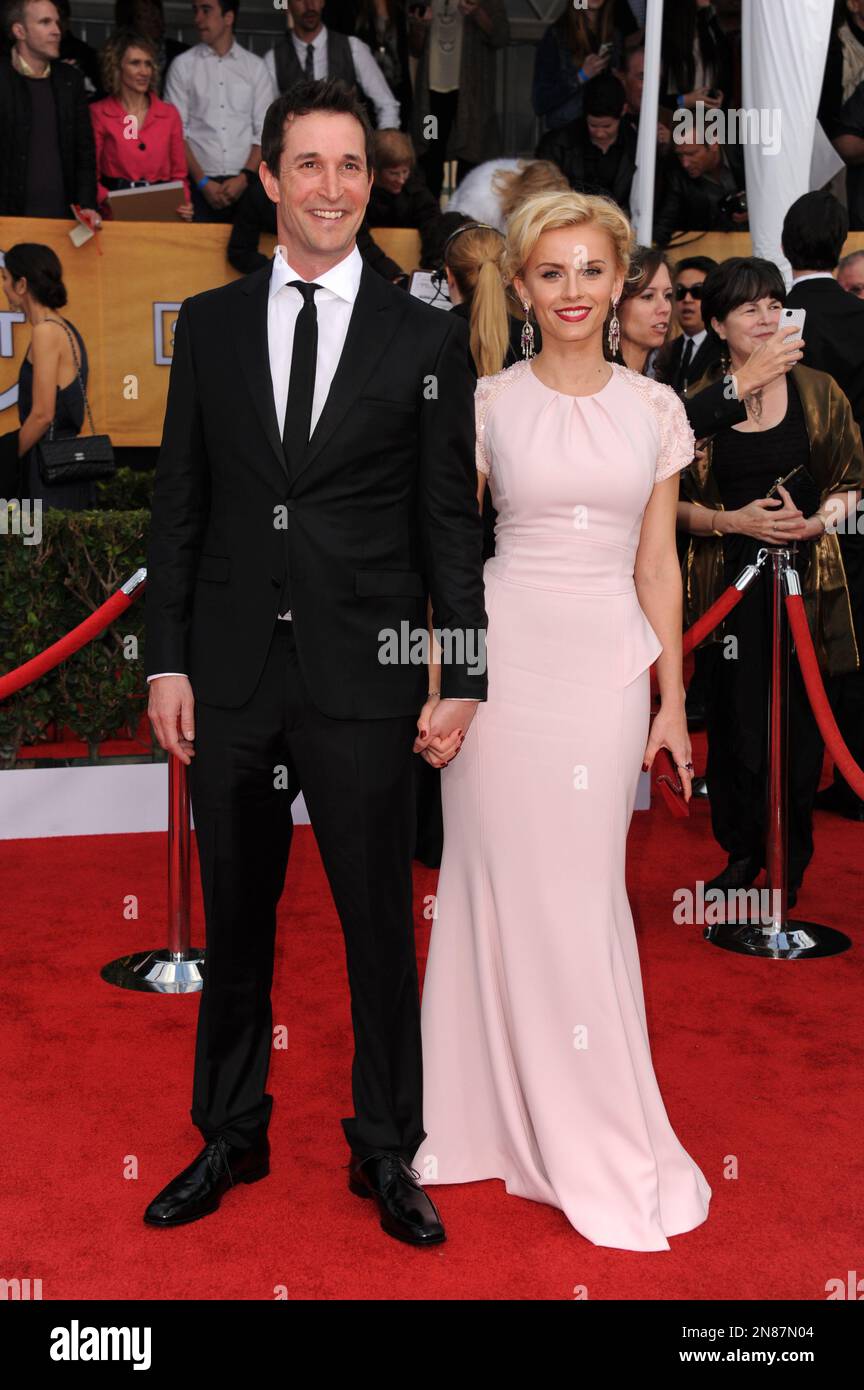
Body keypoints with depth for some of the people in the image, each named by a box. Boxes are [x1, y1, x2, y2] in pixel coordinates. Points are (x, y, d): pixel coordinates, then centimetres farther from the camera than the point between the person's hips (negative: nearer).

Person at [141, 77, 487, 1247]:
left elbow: (450, 521, 1)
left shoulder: (427, 337, 2)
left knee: (380, 927, 7)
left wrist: (464, 676, -3)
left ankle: (386, 1152, 26)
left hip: (363, 679, -2)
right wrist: (168, 660, 1)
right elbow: (178, 503, 7)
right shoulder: (209, 324, 8)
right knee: (234, 926, 14)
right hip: (231, 677, 2)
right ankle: (230, 1136, 32)